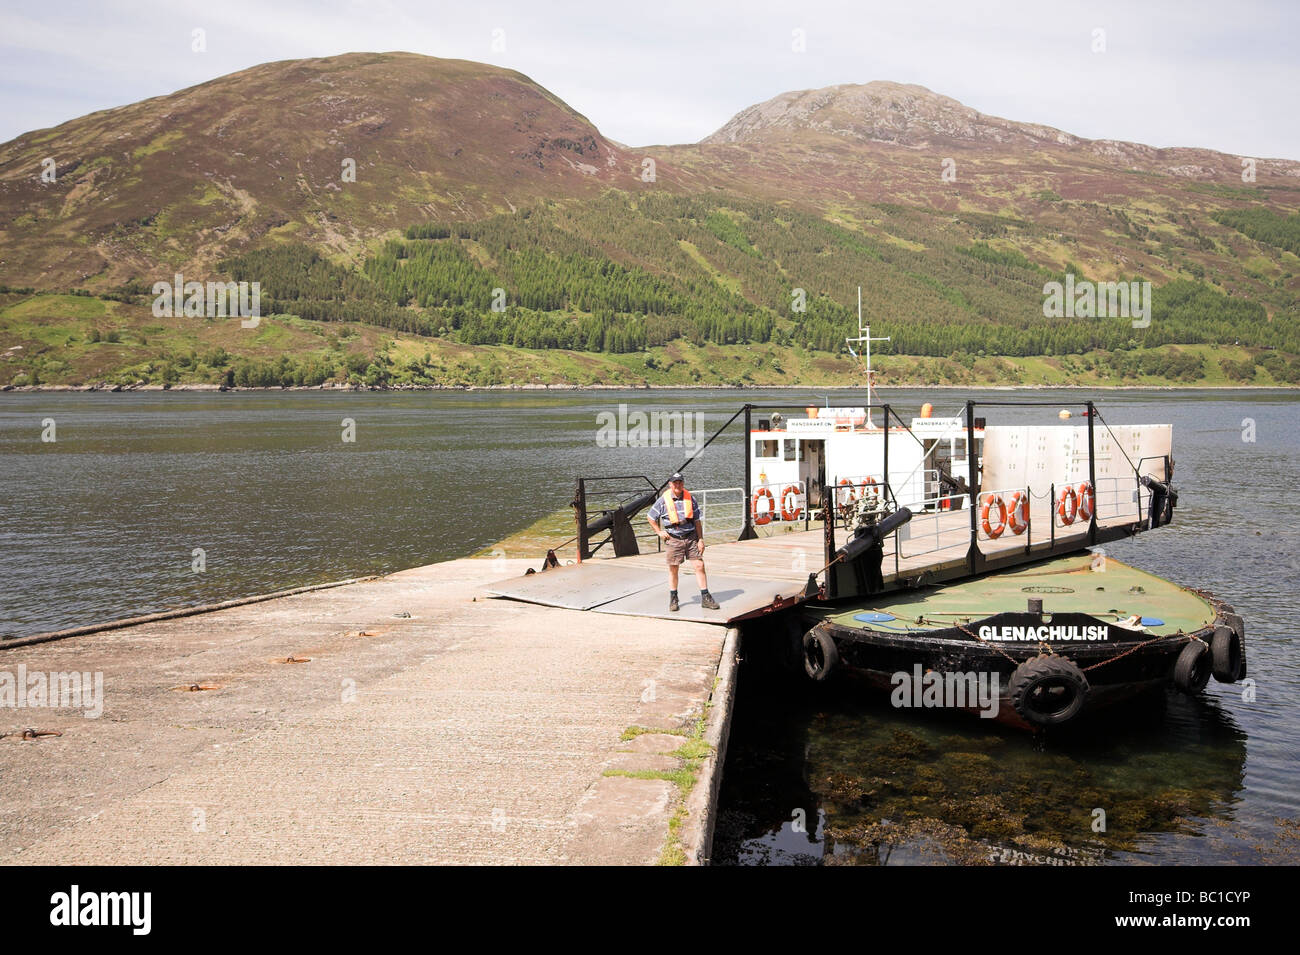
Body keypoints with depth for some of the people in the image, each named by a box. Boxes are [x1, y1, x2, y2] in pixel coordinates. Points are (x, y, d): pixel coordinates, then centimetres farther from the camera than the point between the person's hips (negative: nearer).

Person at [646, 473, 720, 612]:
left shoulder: (690, 499, 3)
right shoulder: (663, 501, -2)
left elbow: (697, 521, 6)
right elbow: (651, 518, 10)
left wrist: (701, 539, 3)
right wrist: (659, 532, 3)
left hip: (691, 537, 1)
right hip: (673, 539, -1)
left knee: (699, 566, -3)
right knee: (673, 569, 4)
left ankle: (705, 598, 4)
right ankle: (673, 599, 19)